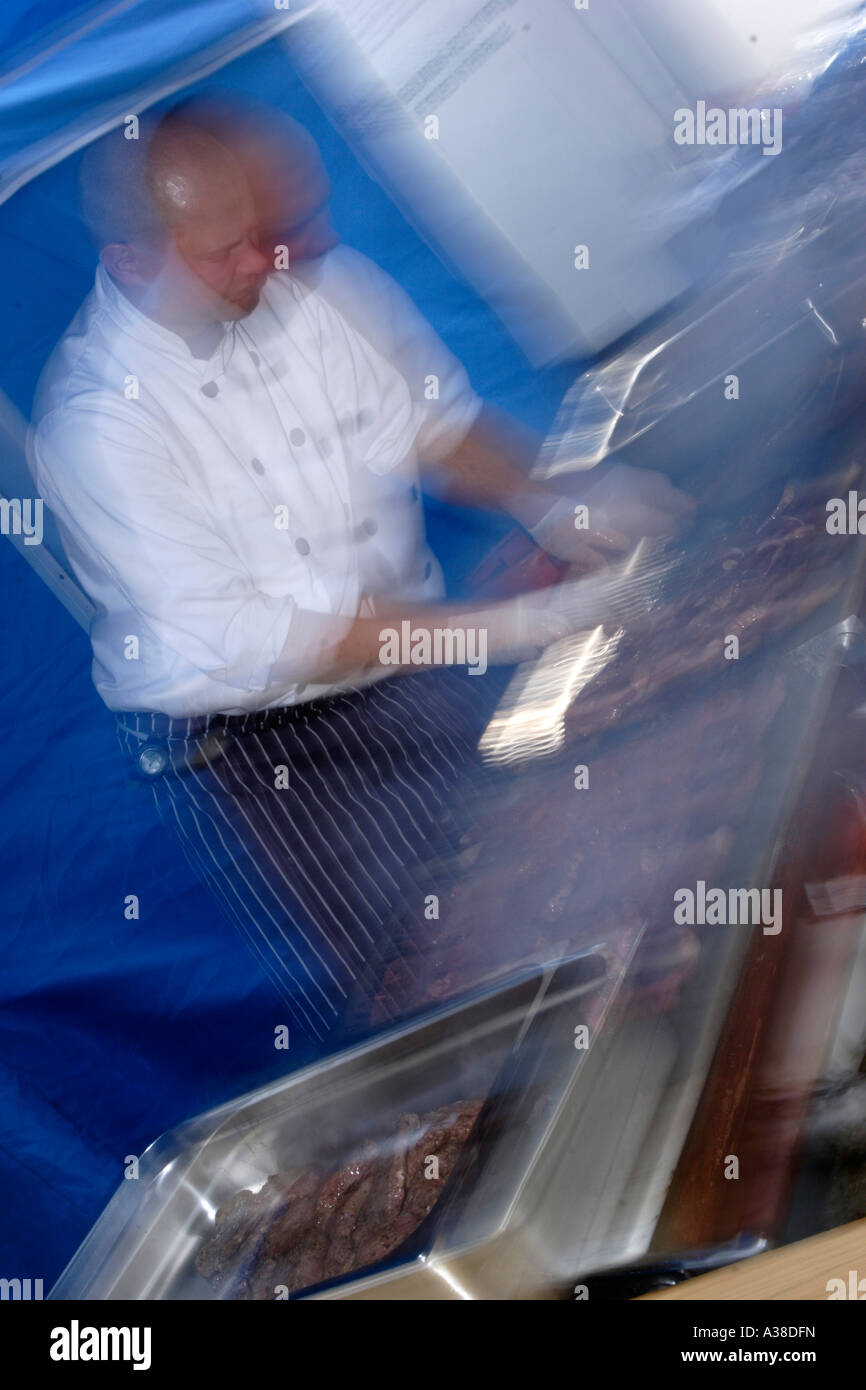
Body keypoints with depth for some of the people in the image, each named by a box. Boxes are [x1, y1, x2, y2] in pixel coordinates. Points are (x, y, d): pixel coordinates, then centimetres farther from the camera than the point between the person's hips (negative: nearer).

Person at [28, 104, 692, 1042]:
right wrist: (493, 629, -23)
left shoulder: (315, 287, 0)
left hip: (415, 661, 5)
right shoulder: (92, 420, -18)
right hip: (239, 735, -5)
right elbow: (236, 640, -21)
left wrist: (543, 508, -14)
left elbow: (438, 420, 9)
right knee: (385, 990, -23)